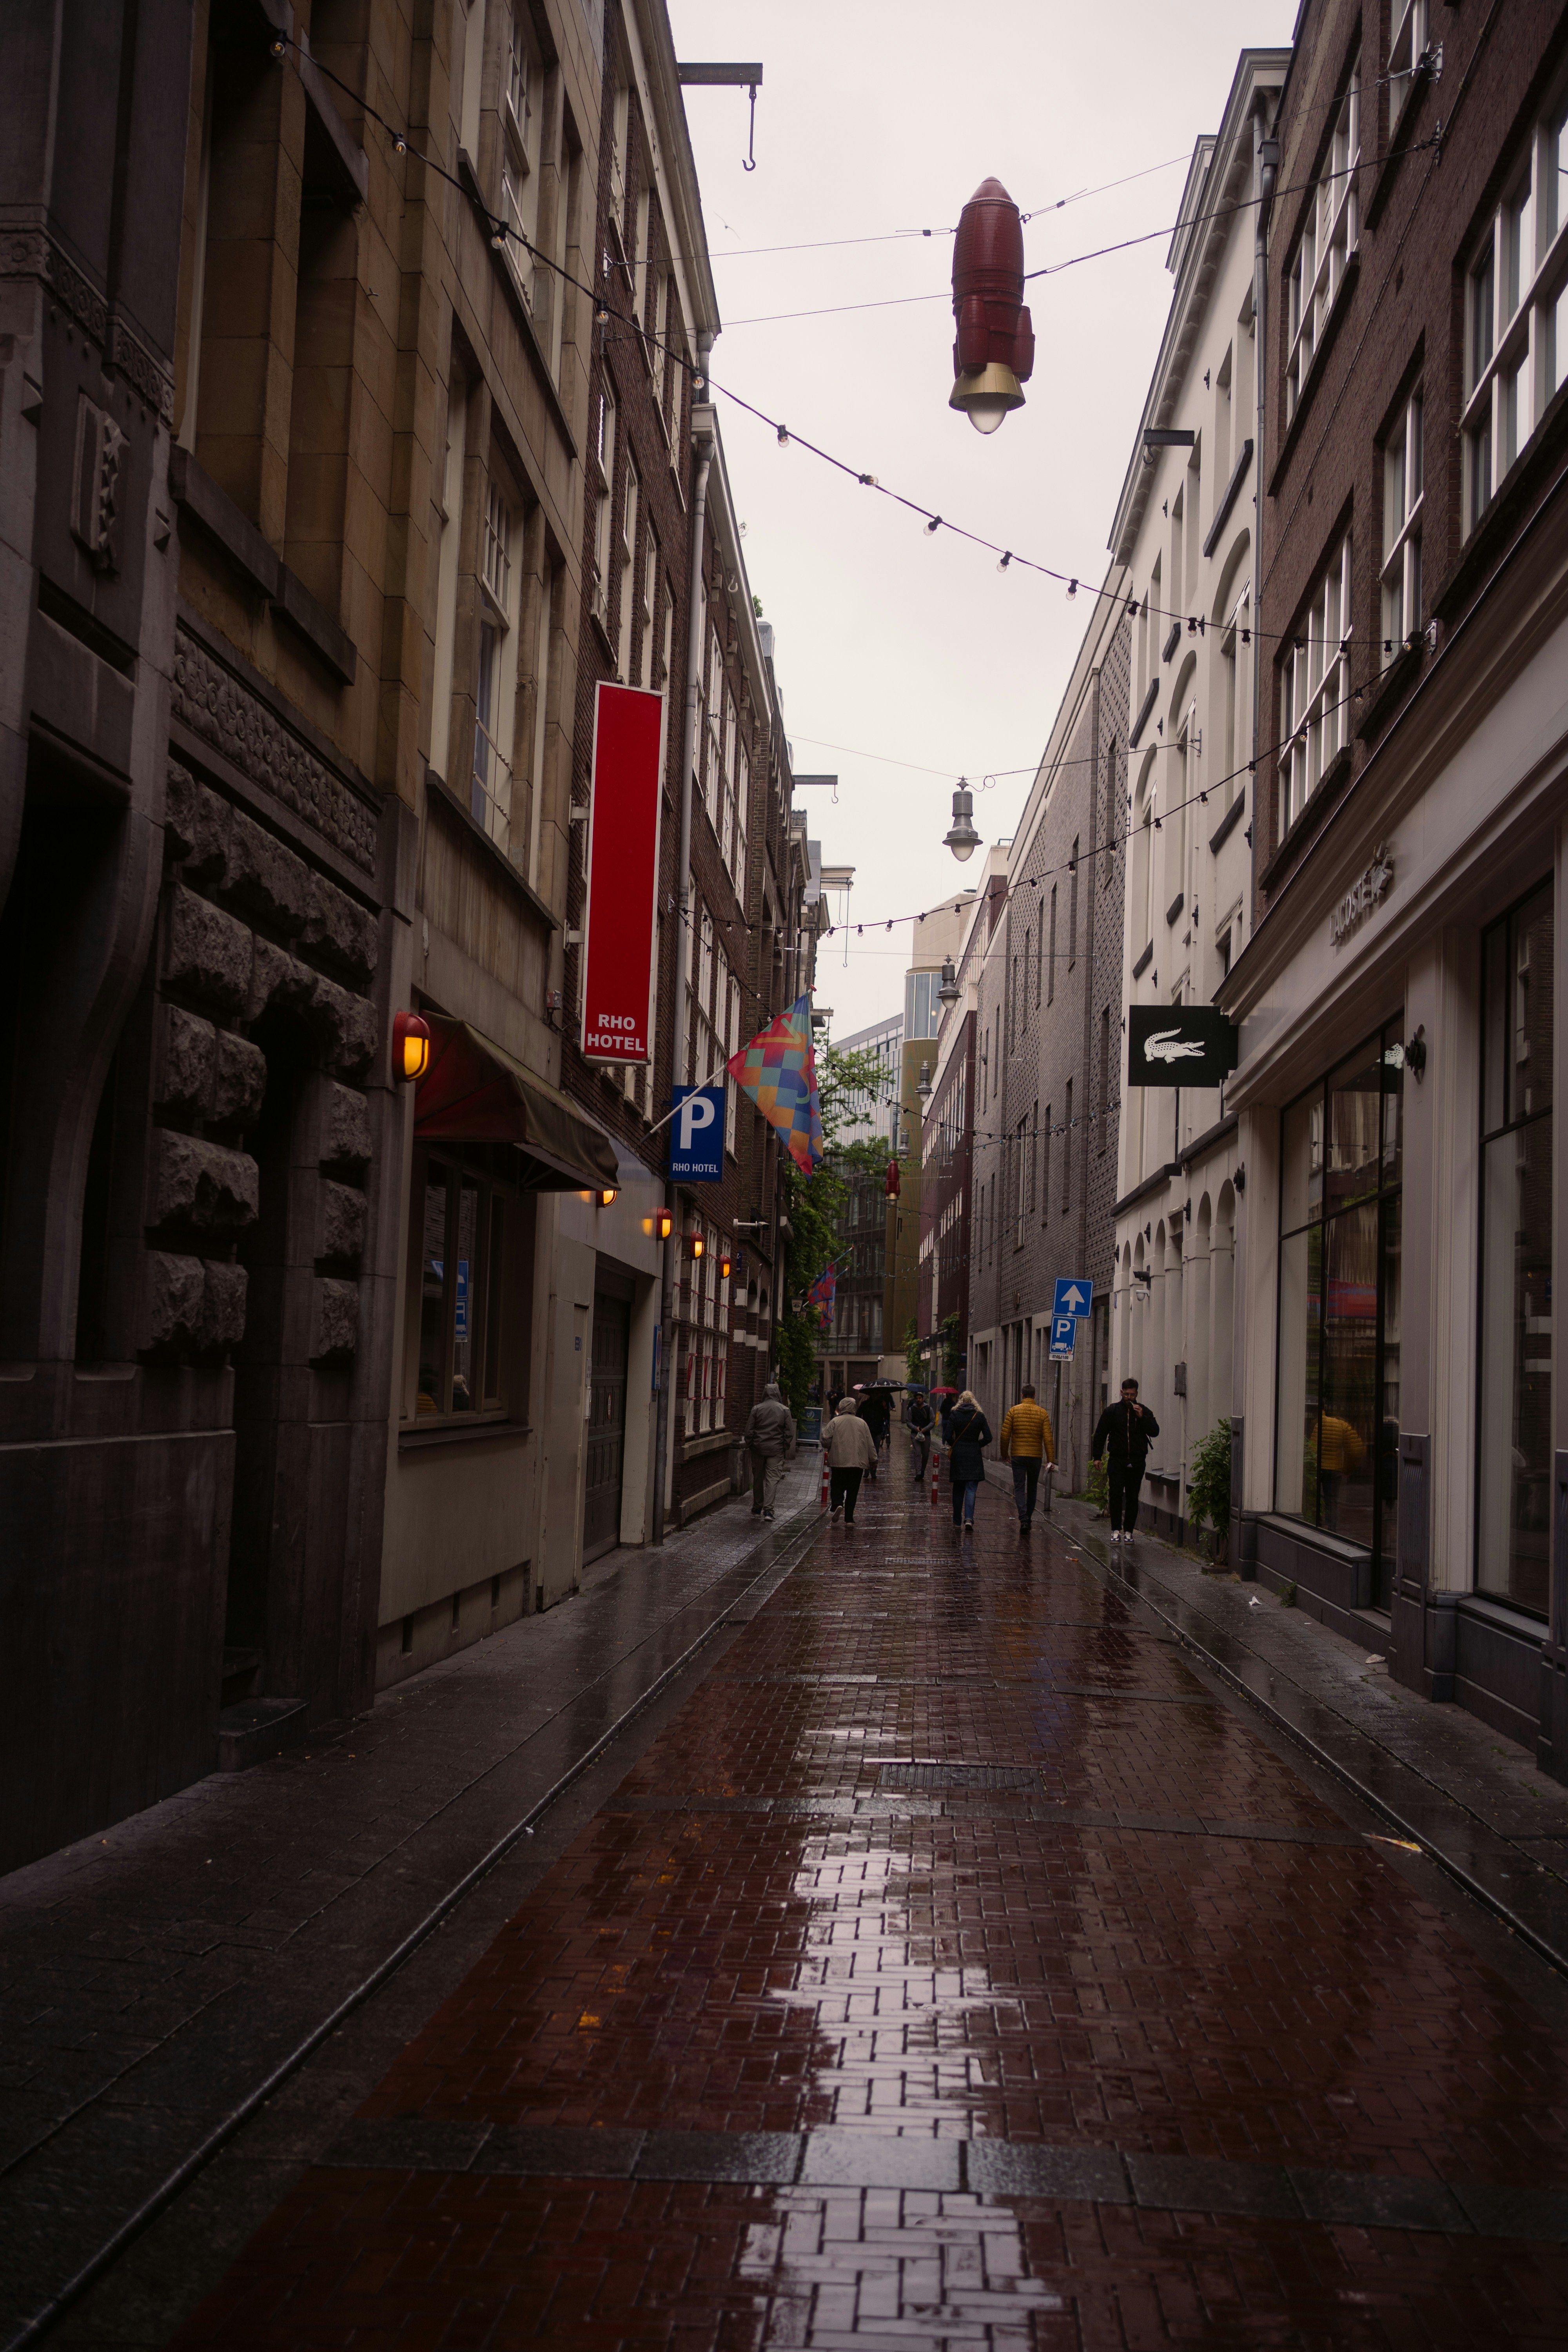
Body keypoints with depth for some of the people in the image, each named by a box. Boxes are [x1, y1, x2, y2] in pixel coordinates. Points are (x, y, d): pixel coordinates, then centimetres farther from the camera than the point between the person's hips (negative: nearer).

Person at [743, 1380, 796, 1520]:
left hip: (759, 1448, 1)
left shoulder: (757, 1409, -2)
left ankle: (757, 1509, 21)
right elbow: (790, 1433, -2)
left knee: (758, 1478, 12)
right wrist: (786, 1448, 8)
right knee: (773, 1479, -1)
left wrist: (750, 1445, 11)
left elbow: (749, 1431, -1)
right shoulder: (785, 1410, -3)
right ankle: (768, 1510, -13)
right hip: (776, 1450, -1)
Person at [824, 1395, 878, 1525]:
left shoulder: (835, 1422, -2)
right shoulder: (862, 1424, 7)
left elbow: (826, 1440, -6)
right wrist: (873, 1460, 18)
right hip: (858, 1463, 2)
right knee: (853, 1491, 7)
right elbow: (870, 1445, 8)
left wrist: (829, 1449, 16)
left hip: (838, 1462, -2)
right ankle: (849, 1519, 6)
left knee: (837, 1487, 11)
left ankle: (838, 1504, -17)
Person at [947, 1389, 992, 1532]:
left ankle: (957, 1520, 22)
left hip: (958, 1455, 1)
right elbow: (988, 1438, -5)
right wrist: (977, 1445, 11)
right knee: (971, 1489, -2)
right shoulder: (980, 1416, -2)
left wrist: (955, 1445, 9)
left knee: (958, 1489, 14)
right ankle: (969, 1519, -19)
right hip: (974, 1456, -1)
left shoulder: (955, 1414, -3)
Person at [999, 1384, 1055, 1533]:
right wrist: (1051, 1459, -3)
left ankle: (1023, 1519, -19)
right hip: (1036, 1457, 1)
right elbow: (1048, 1438, -5)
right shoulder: (1043, 1413, 0)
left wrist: (1005, 1453, 11)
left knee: (1019, 1488, -2)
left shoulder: (1014, 1411, -3)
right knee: (1032, 1488, 16)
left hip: (1018, 1456, -1)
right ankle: (1028, 1519, 24)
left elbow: (1005, 1435, -3)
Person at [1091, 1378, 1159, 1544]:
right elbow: (1100, 1434, 6)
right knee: (1116, 1494, -9)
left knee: (1133, 1498, 4)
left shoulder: (1144, 1412, 8)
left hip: (1137, 1462, 1)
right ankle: (1116, 1530, -3)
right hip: (1117, 1460, -1)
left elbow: (1155, 1432, 0)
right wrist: (1097, 1457, 0)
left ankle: (1128, 1531, 11)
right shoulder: (1112, 1411, 4)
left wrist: (1142, 1418, -13)